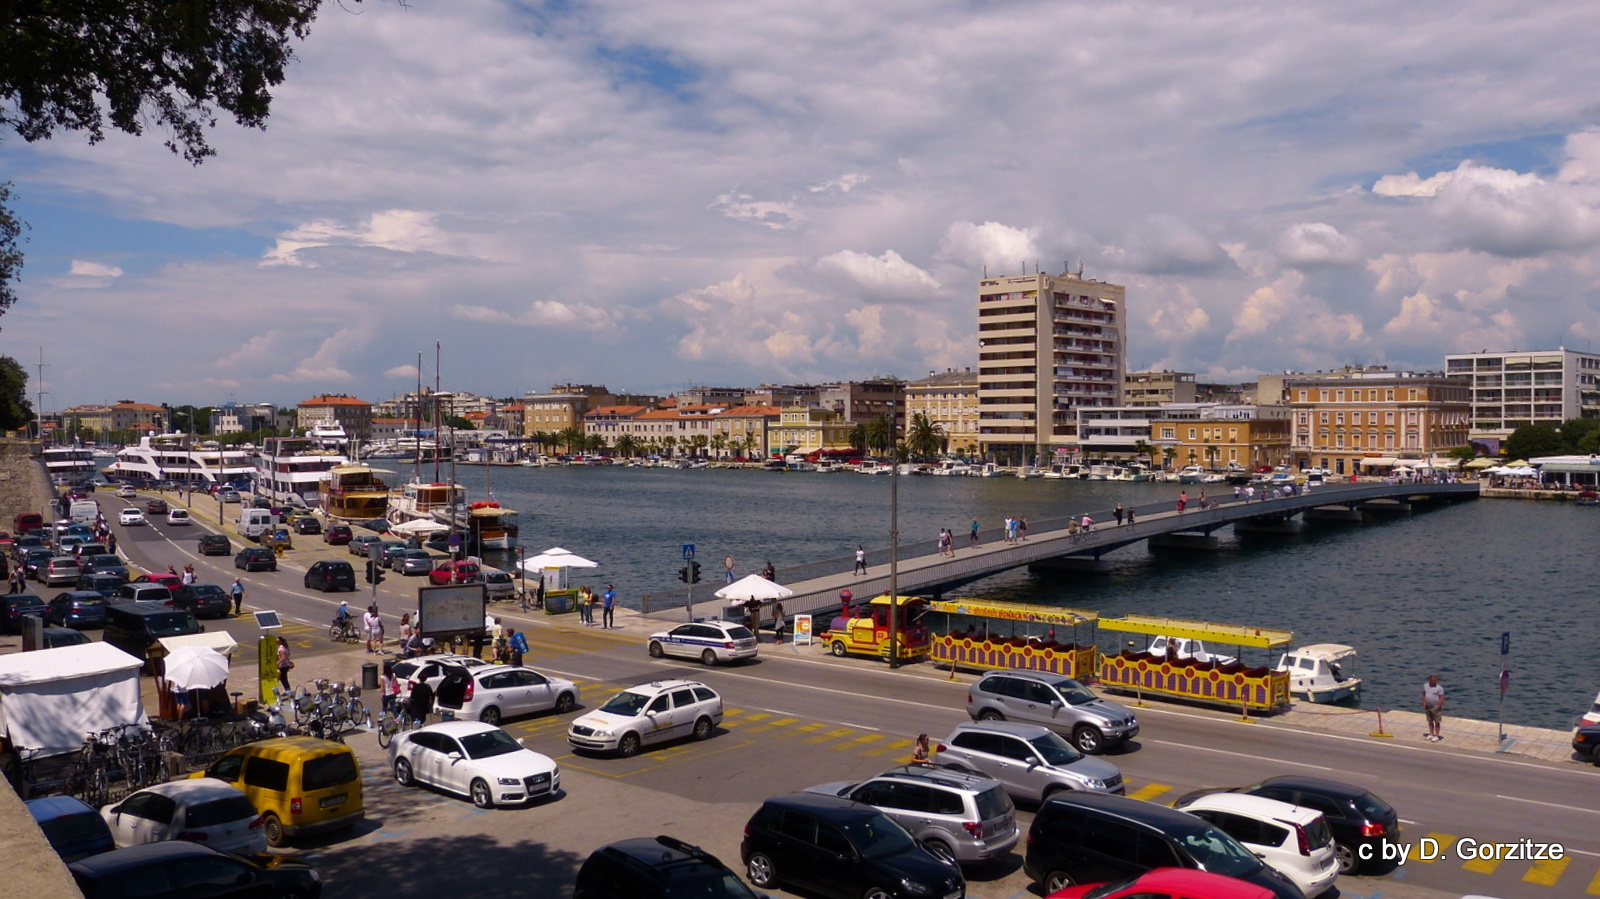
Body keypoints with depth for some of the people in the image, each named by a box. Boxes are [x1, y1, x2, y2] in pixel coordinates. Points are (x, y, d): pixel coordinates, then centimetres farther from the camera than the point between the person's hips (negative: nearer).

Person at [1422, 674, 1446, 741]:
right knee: (1430, 721, 15)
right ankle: (1431, 734, 26)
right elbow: (1424, 695, 11)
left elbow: (1442, 698, -14)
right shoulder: (1425, 686, 2)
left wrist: (1438, 707, -18)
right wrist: (1424, 704, 3)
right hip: (1428, 707, 5)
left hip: (1436, 707, -5)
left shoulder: (1439, 688, -13)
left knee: (1436, 722, 2)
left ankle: (1436, 736, 10)